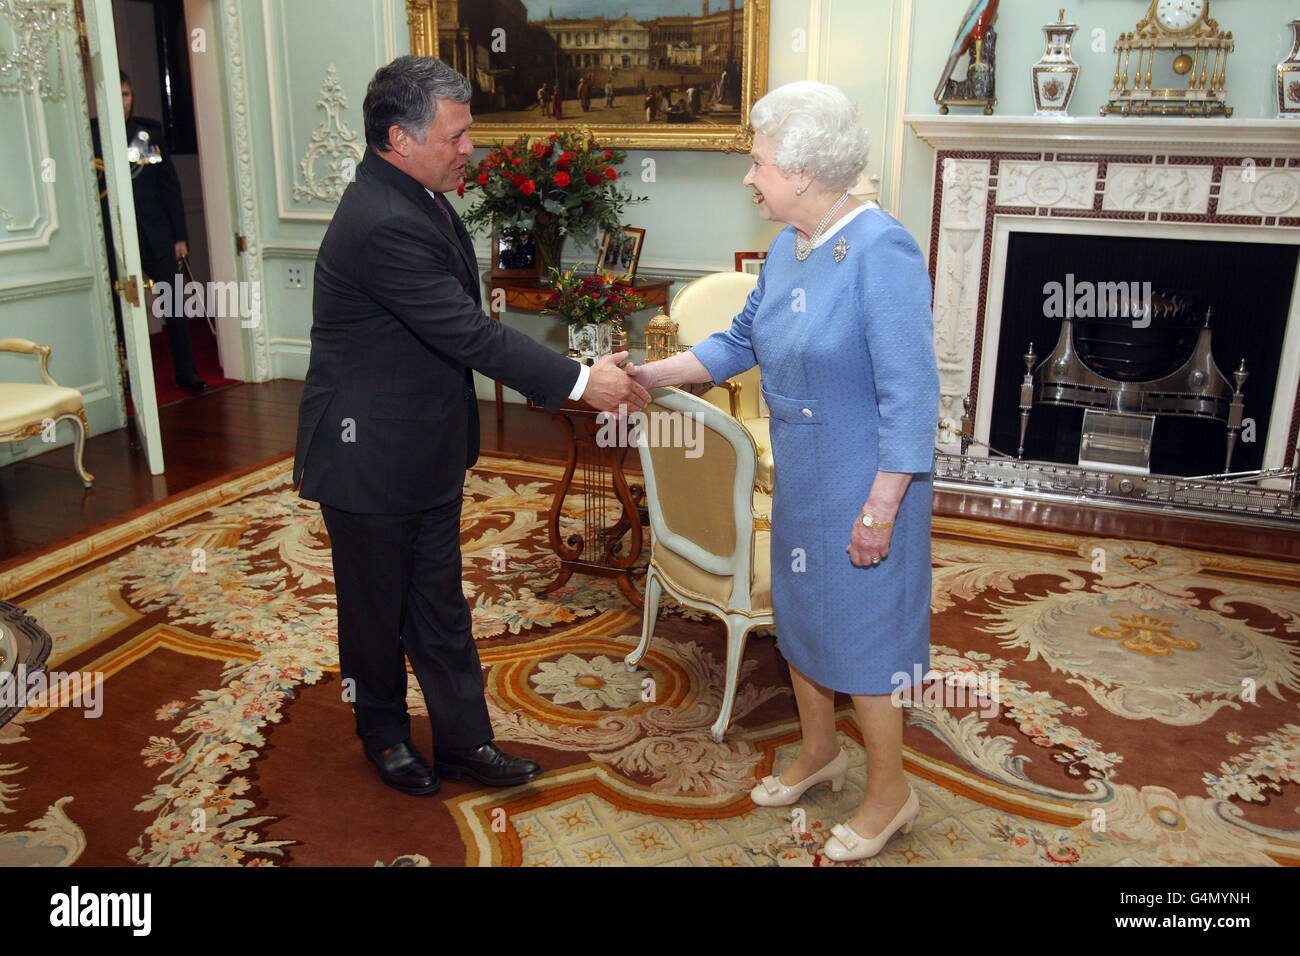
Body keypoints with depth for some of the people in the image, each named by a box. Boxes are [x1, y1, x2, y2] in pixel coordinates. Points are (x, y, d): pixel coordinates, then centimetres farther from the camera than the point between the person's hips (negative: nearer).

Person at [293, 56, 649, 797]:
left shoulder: (417, 199, 5)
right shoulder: (384, 224, -27)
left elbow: (458, 326, 12)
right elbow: (472, 335, -28)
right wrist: (580, 382, -24)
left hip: (428, 449, 9)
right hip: (370, 455, -9)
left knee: (440, 602, 15)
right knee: (377, 605, 13)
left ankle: (464, 739, 28)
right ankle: (385, 733, 35)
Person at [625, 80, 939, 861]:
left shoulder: (881, 252, -23)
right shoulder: (788, 248, 3)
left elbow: (910, 394, -23)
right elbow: (741, 342, 13)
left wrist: (880, 510, -22)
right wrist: (650, 376, 4)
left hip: (861, 484, -8)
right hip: (800, 475, 8)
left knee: (859, 629, 5)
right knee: (801, 613, 20)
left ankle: (891, 792, 28)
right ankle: (820, 752, 43)